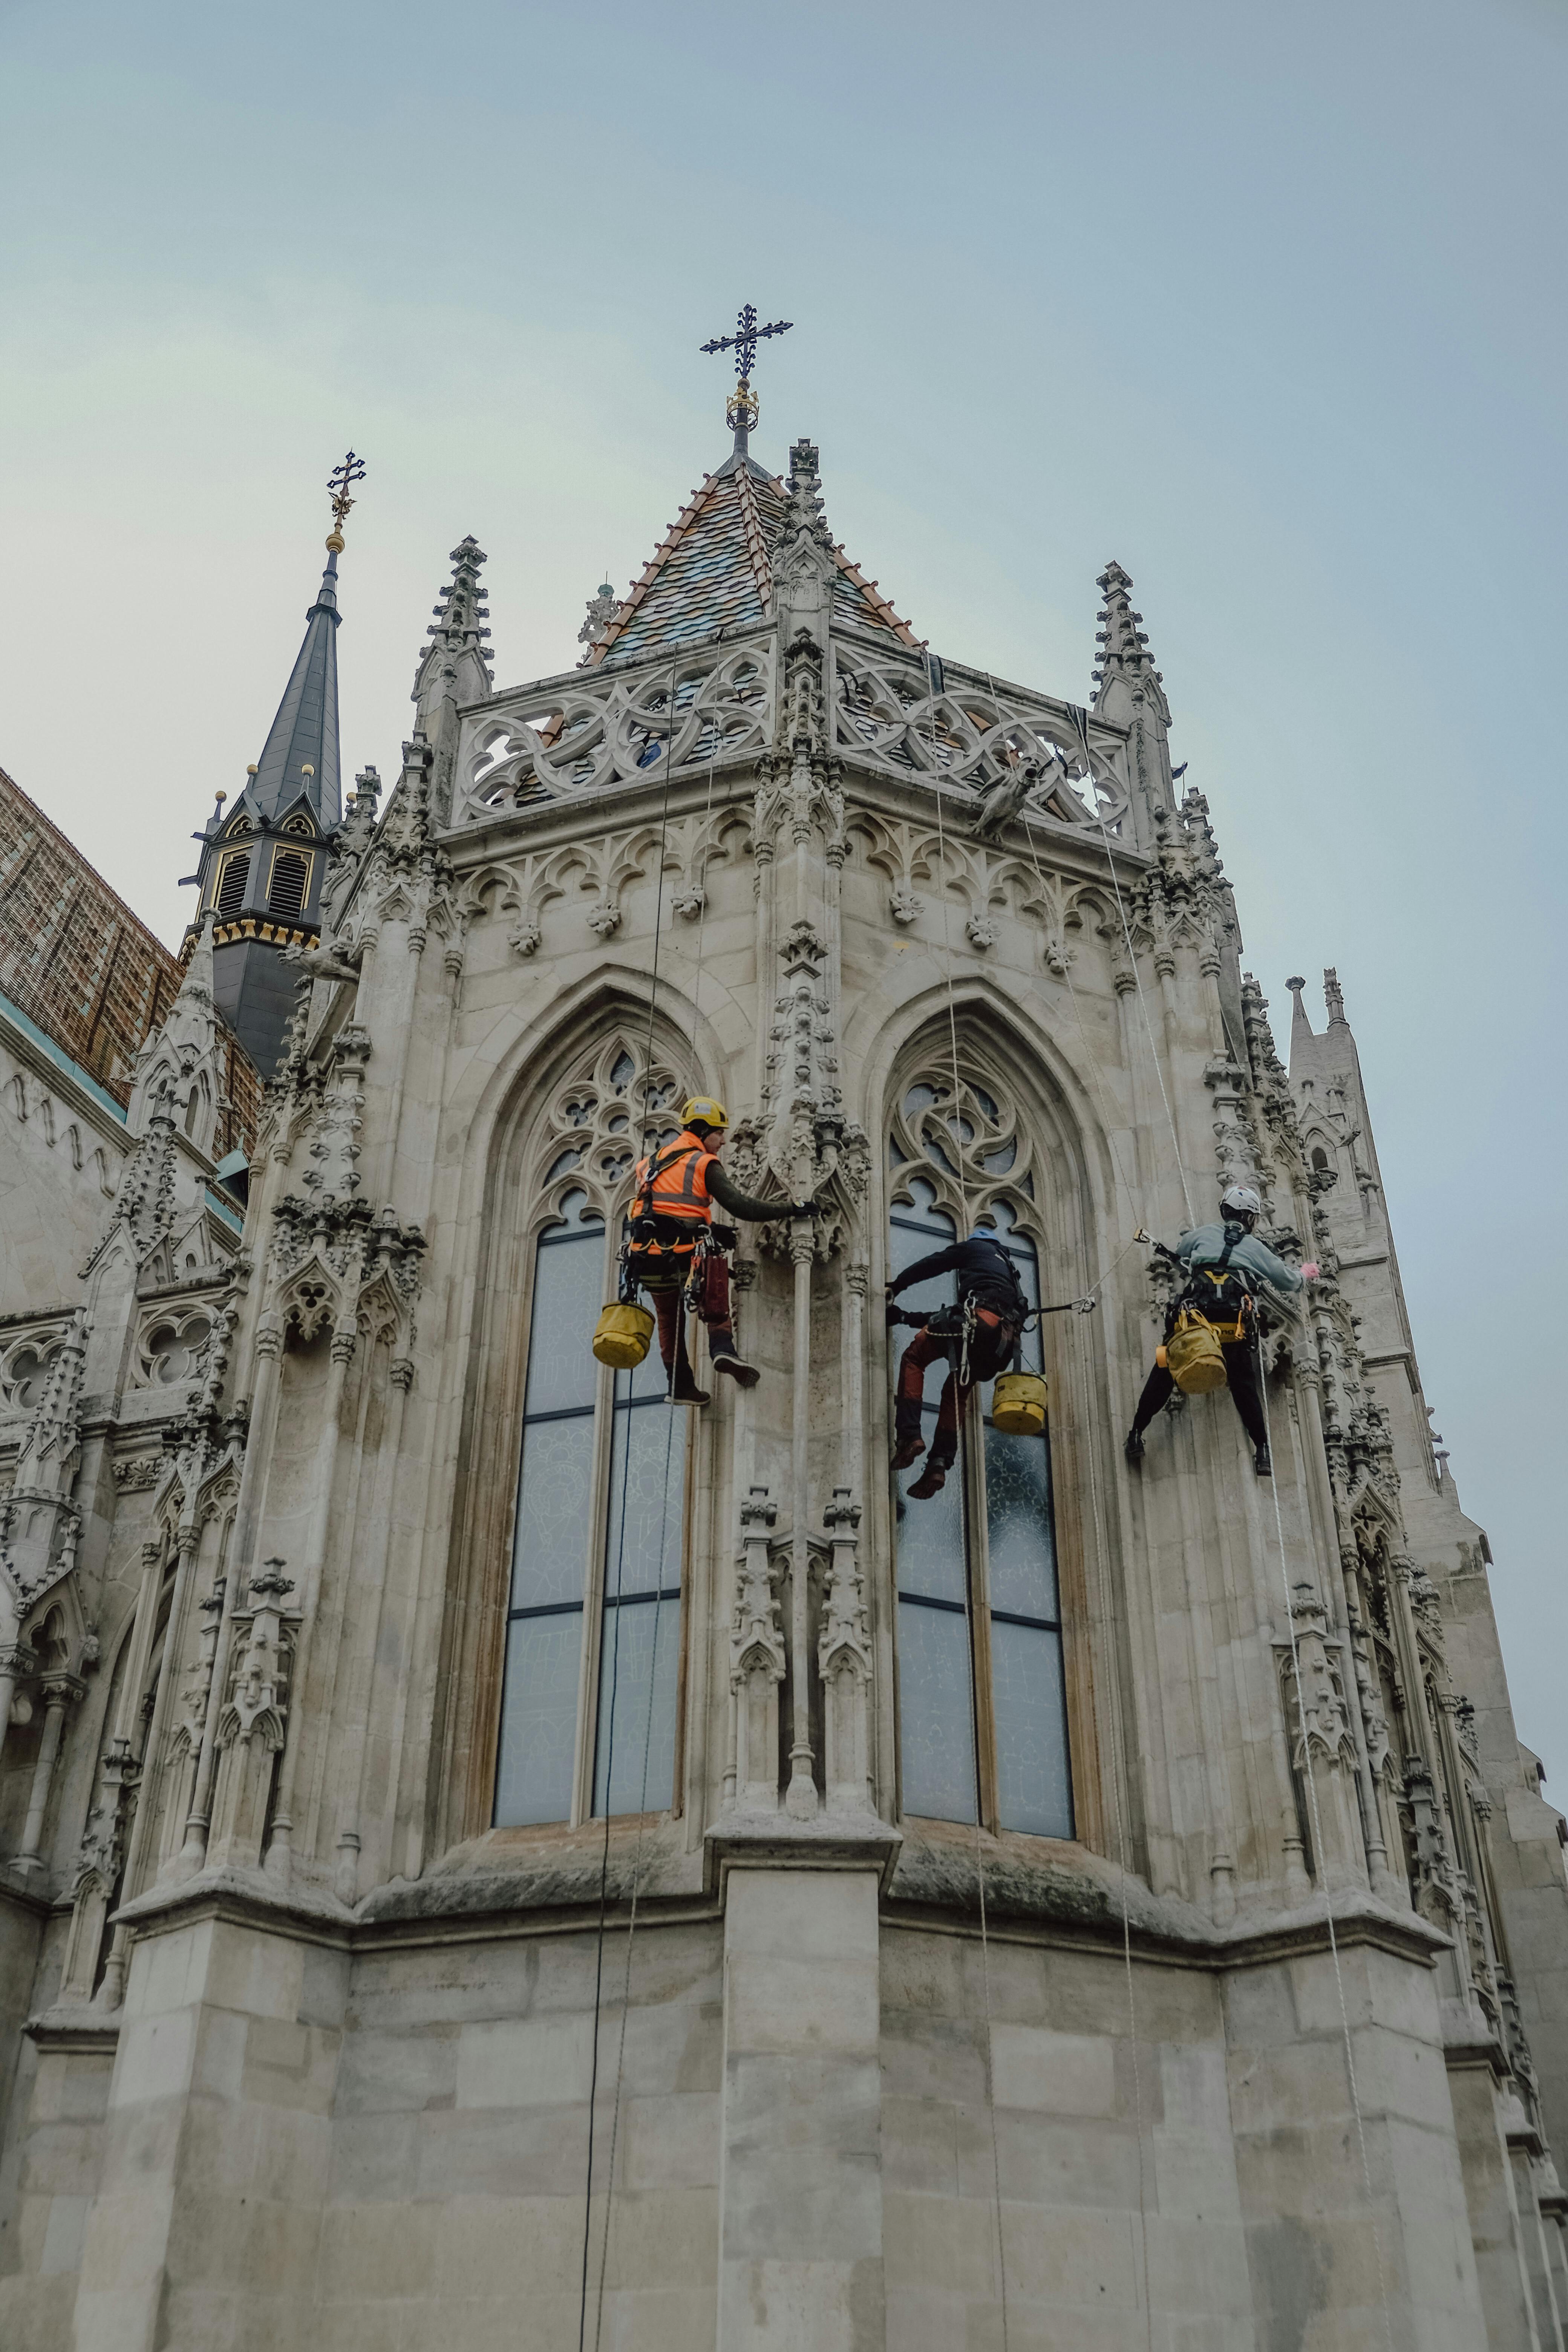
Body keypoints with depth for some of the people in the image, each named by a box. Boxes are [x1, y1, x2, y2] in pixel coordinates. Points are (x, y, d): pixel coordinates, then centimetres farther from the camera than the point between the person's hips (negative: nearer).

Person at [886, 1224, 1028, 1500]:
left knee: (914, 1357, 0)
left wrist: (895, 1286, 29)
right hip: (1003, 1339, 7)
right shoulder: (1007, 1266, 41)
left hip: (979, 1317, -7)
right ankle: (939, 1465, -5)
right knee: (956, 1393, 11)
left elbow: (930, 1265, 16)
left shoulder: (974, 1247, 21)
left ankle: (909, 1435, -18)